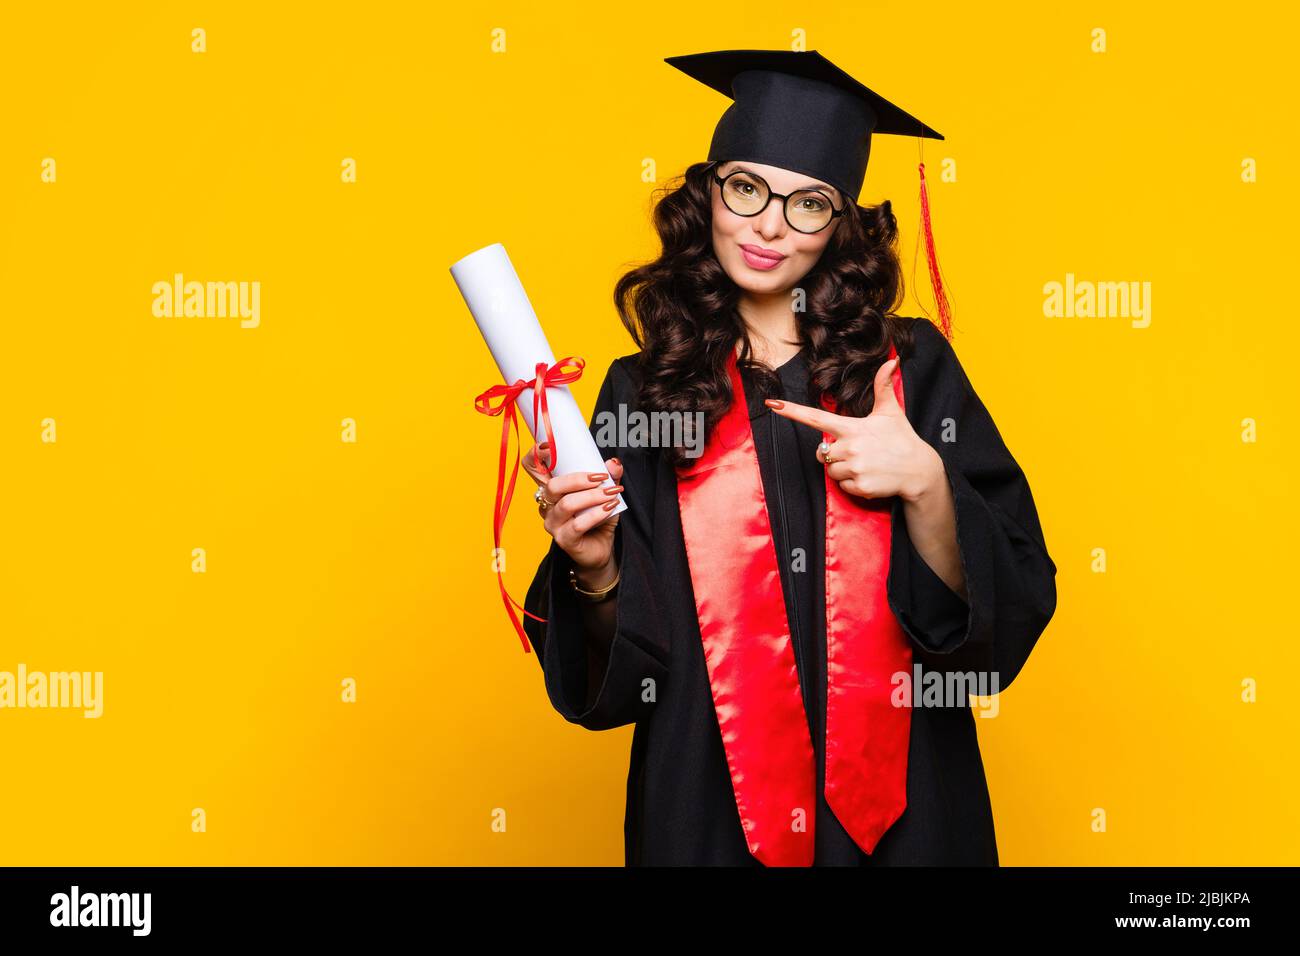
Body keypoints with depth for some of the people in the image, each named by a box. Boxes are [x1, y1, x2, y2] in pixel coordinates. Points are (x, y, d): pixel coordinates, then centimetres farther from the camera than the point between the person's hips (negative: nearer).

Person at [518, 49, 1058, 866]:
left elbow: (1011, 609, -7)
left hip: (900, 806, 0)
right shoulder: (642, 392, -2)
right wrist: (594, 567, -20)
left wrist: (924, 484, -21)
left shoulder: (911, 368, -3)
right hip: (710, 809, 0)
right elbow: (616, 672, -1)